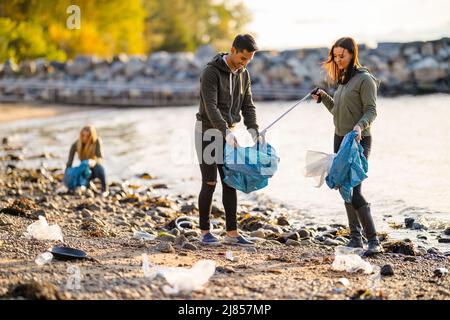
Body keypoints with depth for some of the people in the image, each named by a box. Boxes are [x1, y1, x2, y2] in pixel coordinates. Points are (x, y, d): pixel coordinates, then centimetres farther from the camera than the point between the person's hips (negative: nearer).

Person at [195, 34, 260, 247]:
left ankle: (232, 233, 5)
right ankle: (205, 232, 2)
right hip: (208, 131, -6)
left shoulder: (243, 74, 5)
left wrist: (252, 130, -9)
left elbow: (248, 105, 6)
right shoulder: (211, 72, -17)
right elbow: (210, 107, -25)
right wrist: (226, 132, -35)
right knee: (210, 183, -7)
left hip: (228, 133, 7)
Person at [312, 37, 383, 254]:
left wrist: (360, 125, -33)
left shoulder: (364, 79, -10)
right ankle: (355, 238, 14)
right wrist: (323, 97, 9)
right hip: (340, 138, 9)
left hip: (358, 140, -9)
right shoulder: (343, 80, 17)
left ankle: (373, 241, -11)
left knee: (353, 191, -16)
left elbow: (371, 110, -15)